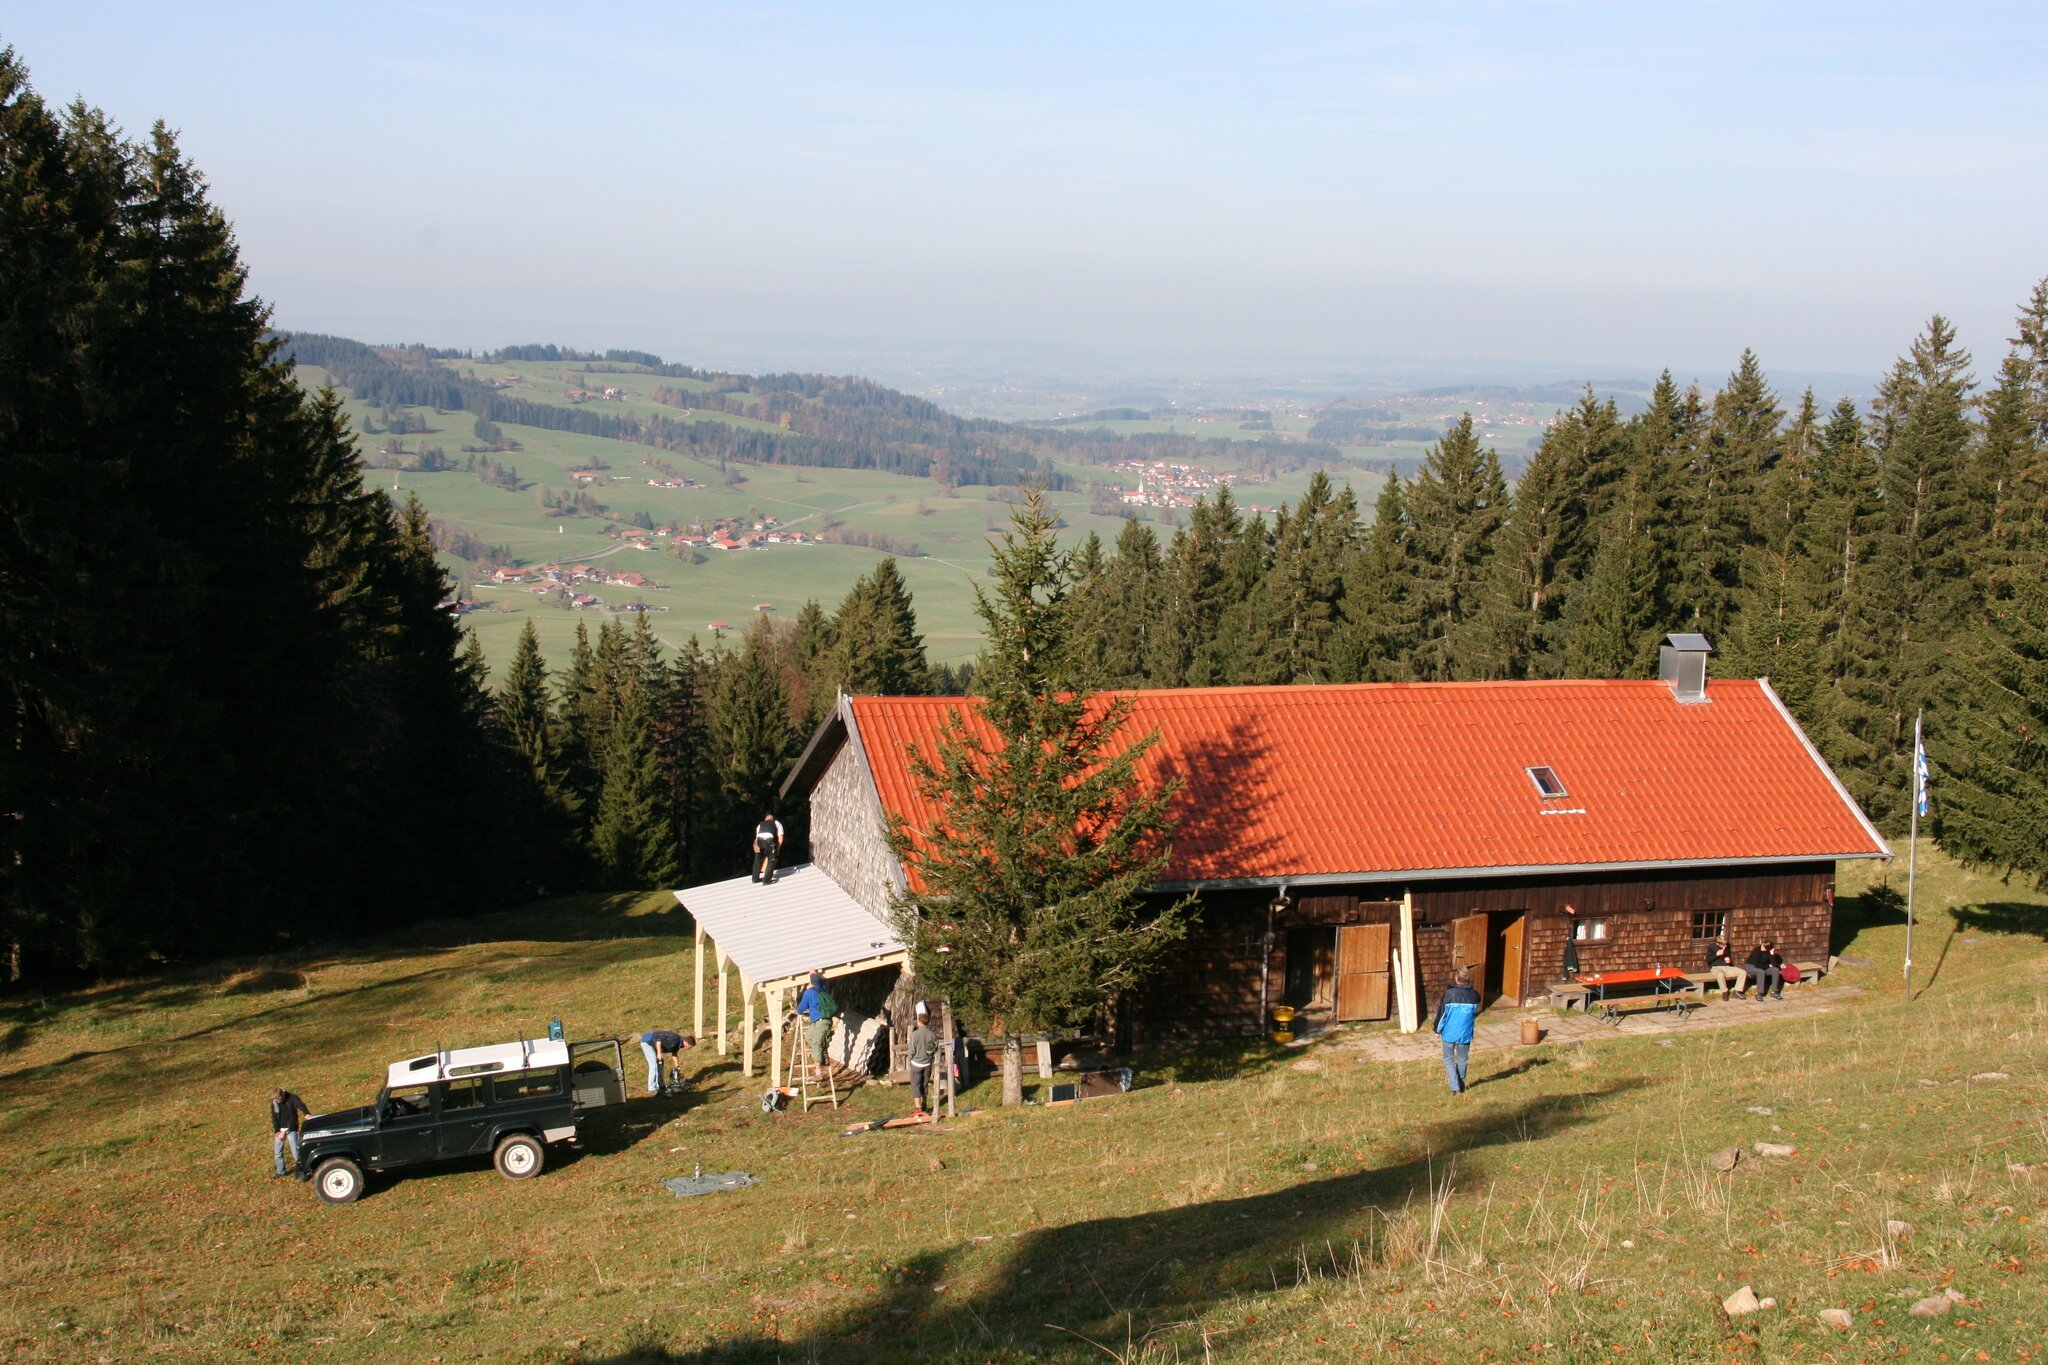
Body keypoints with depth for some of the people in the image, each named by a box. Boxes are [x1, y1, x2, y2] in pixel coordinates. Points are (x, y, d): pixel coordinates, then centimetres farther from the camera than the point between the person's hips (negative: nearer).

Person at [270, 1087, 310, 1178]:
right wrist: (278, 1131, -8)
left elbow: (301, 1105, -30)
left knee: (296, 1152, -11)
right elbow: (274, 1118, 2)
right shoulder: (274, 1103, -2)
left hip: (291, 1130, -4)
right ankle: (281, 1172, 24)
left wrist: (307, 1114, -51)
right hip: (280, 1130, 4)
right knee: (277, 1153, 8)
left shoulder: (292, 1098, -13)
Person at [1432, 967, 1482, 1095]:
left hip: (1449, 1033, -3)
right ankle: (1461, 1087, 26)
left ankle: (1455, 1087, -2)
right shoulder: (1474, 995, -3)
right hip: (1465, 1034, 3)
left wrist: (1437, 1029, 5)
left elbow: (1442, 1013, -7)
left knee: (1448, 1059, 10)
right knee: (1462, 1059, 17)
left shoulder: (1449, 993, -13)